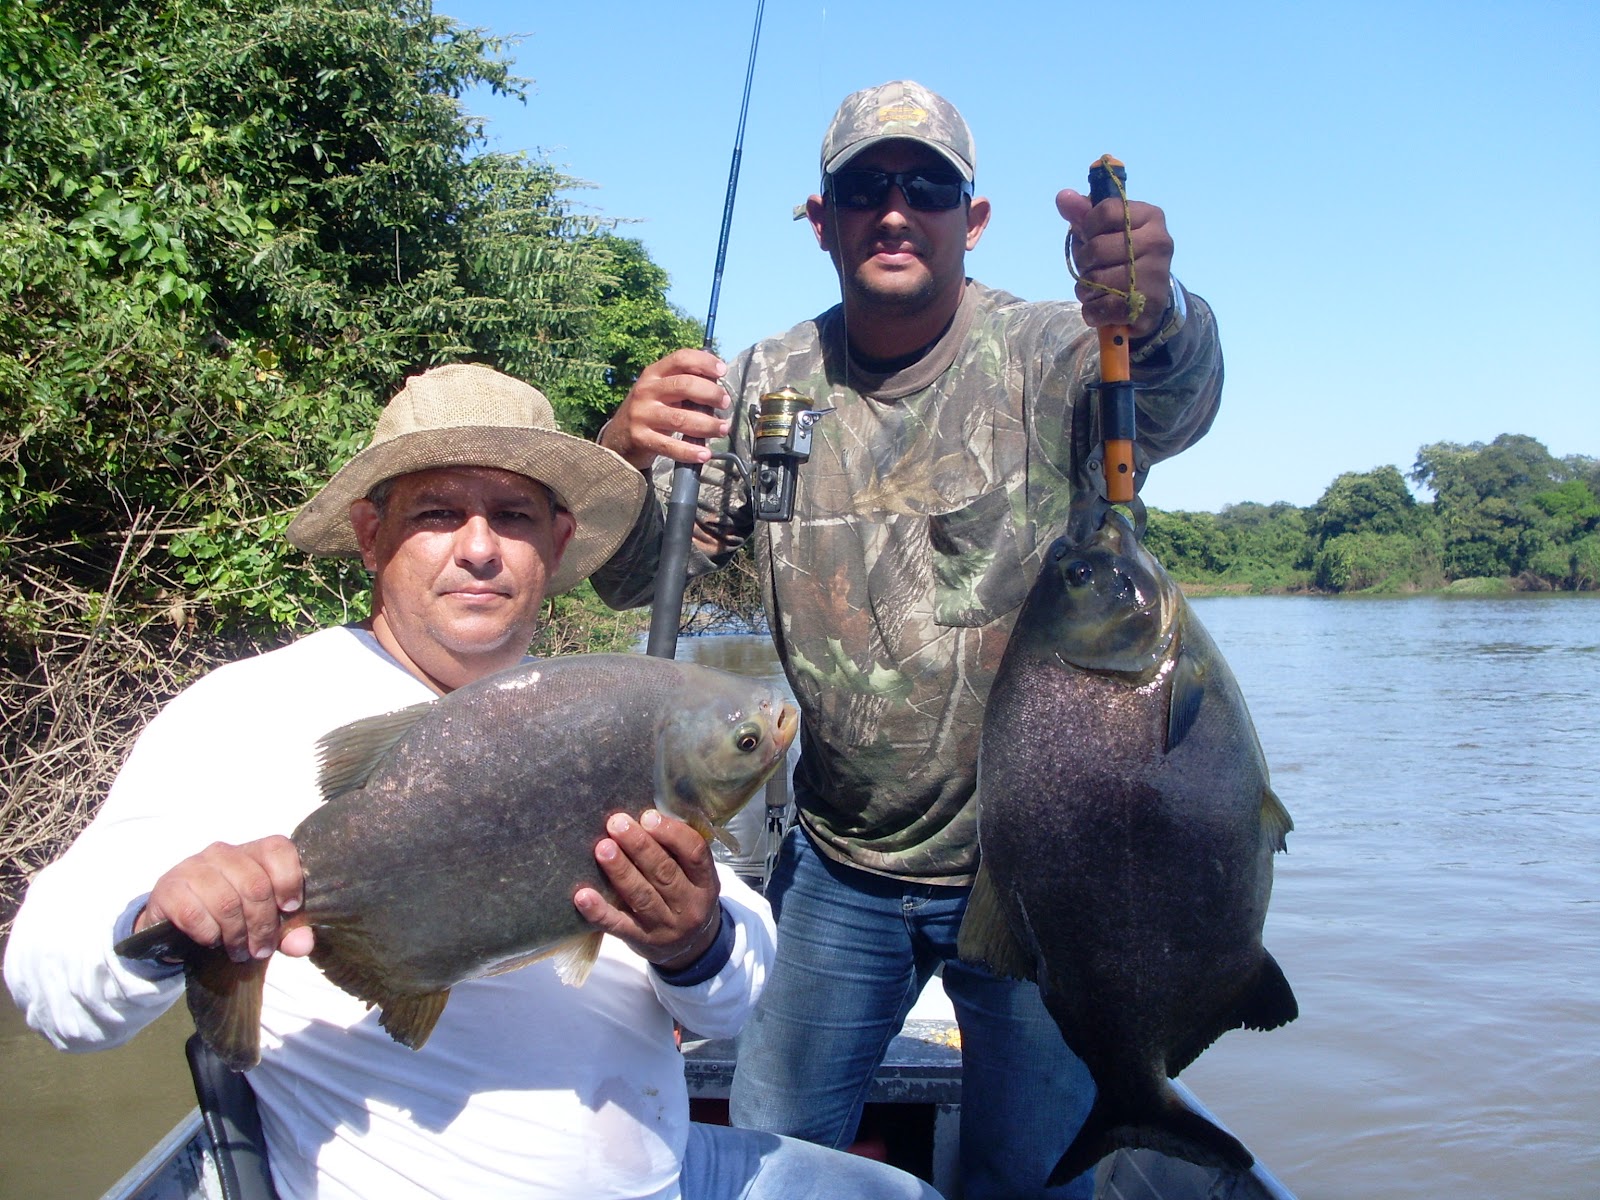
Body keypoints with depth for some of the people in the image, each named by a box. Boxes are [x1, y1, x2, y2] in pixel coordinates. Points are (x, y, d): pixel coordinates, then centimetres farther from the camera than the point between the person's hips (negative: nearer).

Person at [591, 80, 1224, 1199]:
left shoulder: (1051, 354, -11)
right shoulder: (767, 383, 0)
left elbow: (1176, 403, -33)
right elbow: (637, 574, -6)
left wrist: (1156, 312, -57)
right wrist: (623, 455, -30)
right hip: (840, 868, 3)